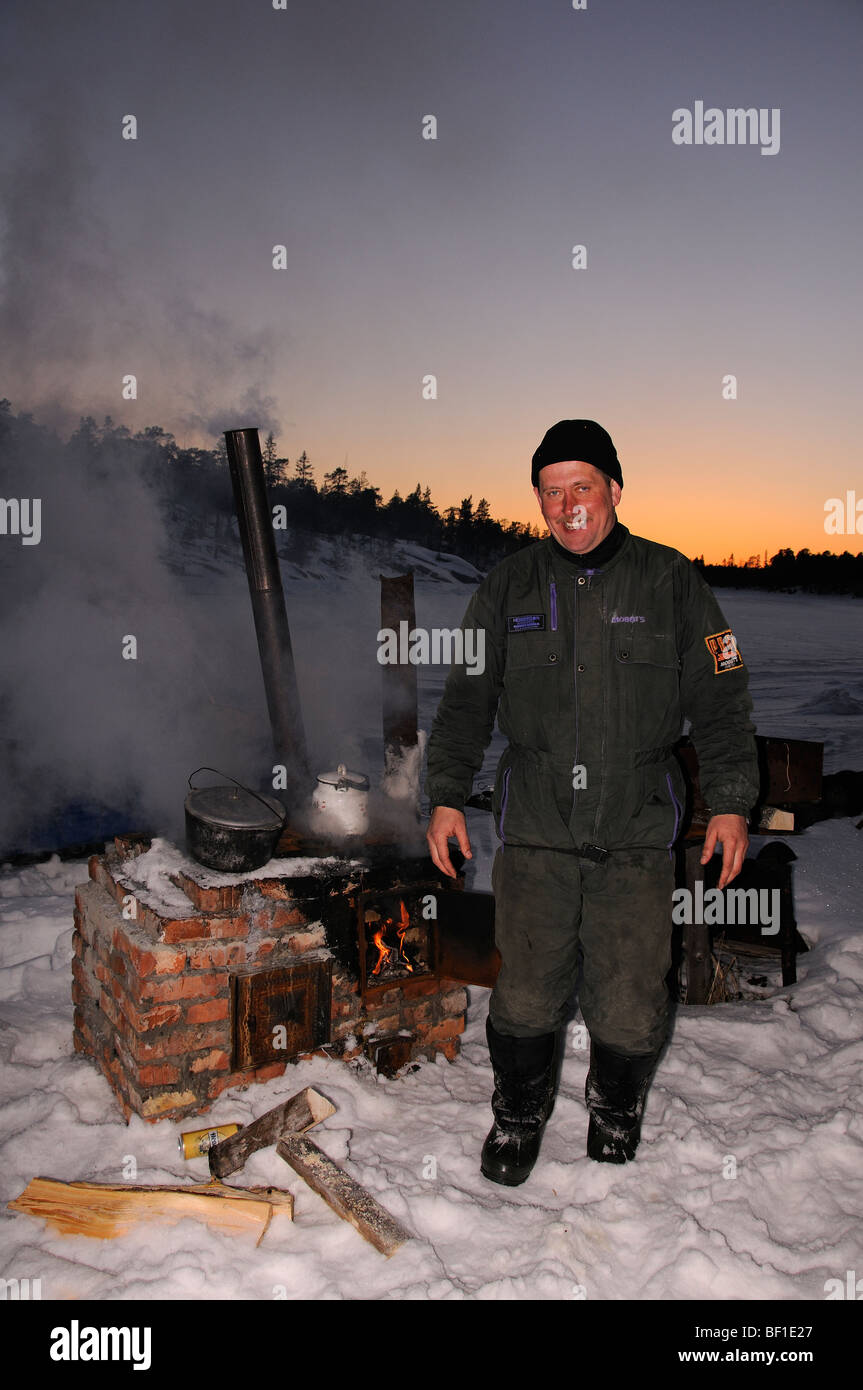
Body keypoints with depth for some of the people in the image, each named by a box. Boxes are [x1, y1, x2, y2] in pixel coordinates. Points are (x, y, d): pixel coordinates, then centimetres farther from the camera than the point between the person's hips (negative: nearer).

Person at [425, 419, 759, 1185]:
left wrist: (731, 802, 0)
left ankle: (617, 1110, 33)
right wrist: (447, 796, 7)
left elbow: (721, 700, 6)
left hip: (638, 833, 0)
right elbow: (467, 700, 12)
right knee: (525, 993, 1)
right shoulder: (509, 587, 7)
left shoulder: (669, 581, 3)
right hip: (535, 831, 1)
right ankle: (519, 1113, 29)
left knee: (631, 1002, 2)